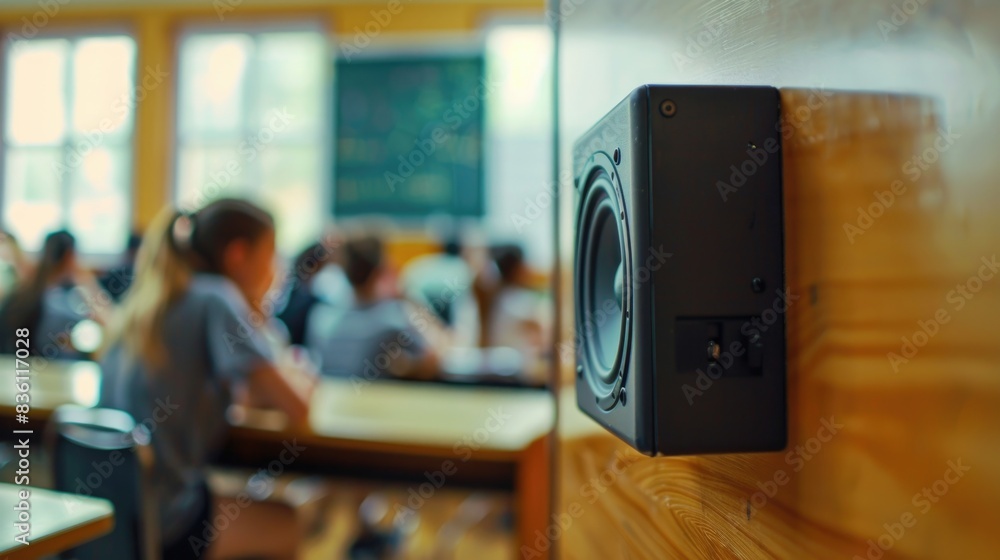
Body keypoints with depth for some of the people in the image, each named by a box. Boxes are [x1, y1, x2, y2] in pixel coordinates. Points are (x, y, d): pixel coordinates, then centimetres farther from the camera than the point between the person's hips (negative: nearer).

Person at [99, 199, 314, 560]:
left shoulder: (149, 297, 7)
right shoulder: (215, 297, -16)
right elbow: (296, 408, -18)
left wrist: (249, 310, 8)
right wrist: (302, 383, 3)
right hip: (161, 522, -8)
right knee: (294, 524, 15)